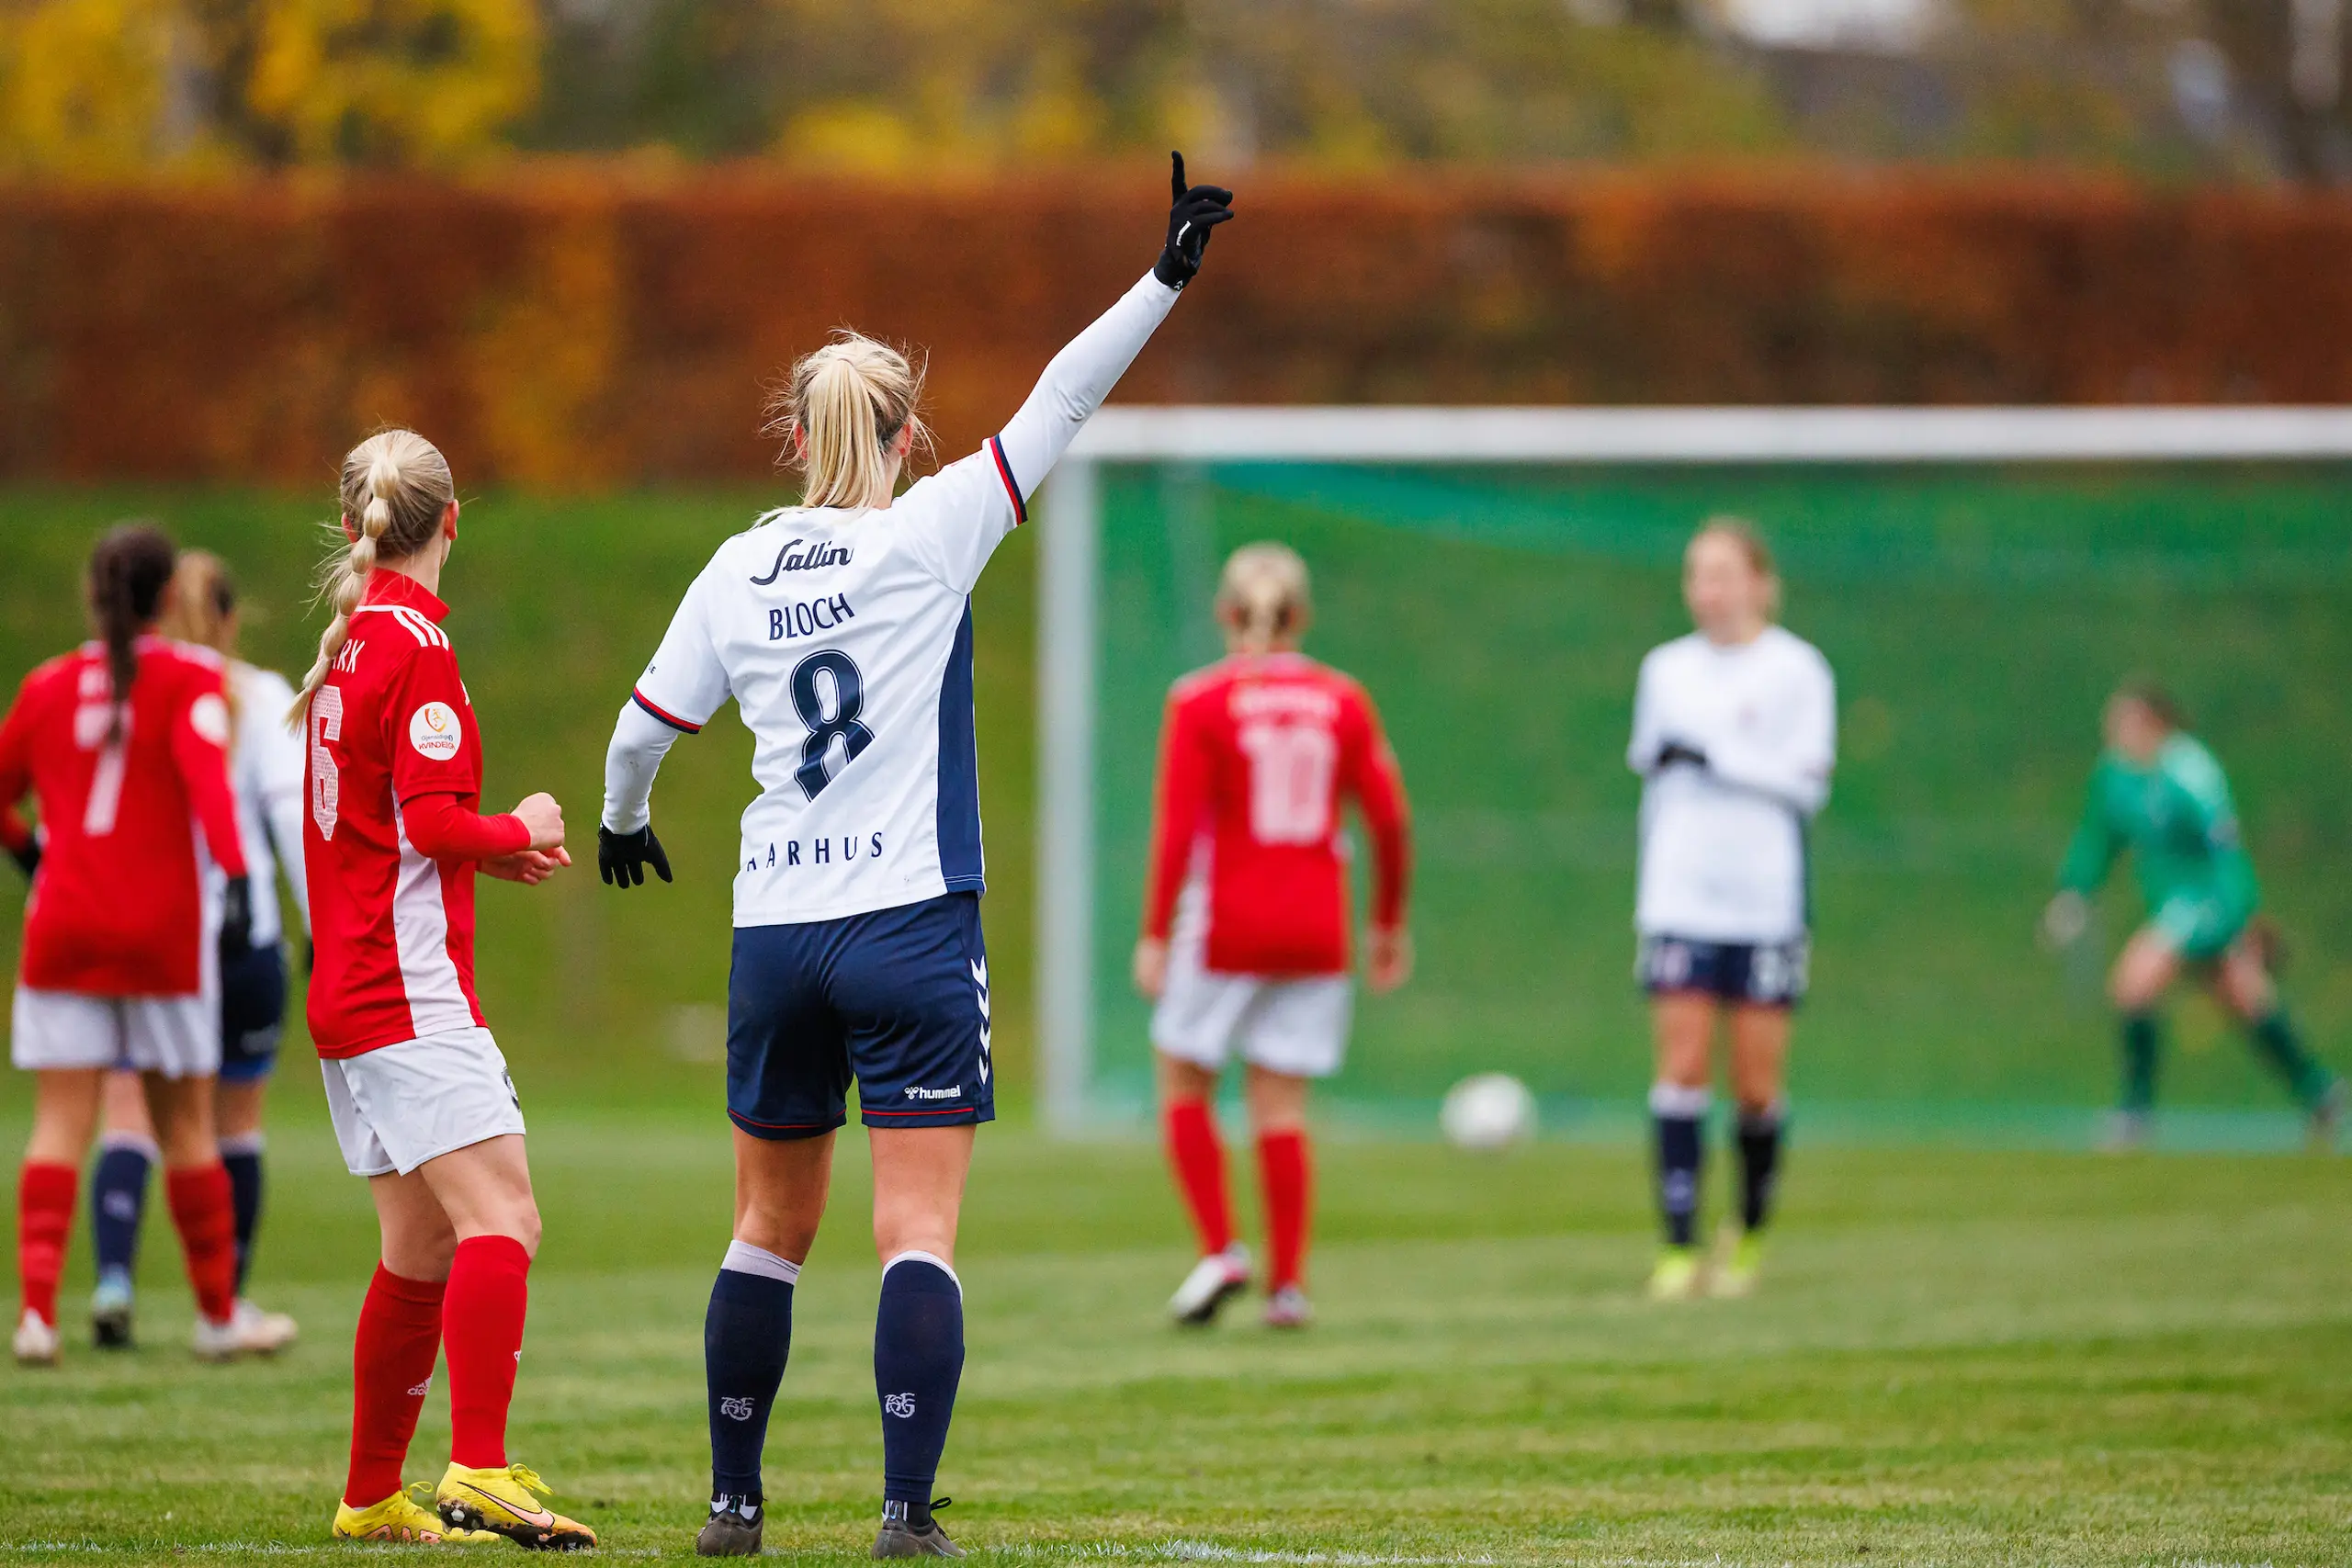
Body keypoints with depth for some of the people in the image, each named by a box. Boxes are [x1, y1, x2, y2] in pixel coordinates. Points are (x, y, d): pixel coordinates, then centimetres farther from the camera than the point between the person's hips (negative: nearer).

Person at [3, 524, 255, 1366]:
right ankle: (218, 1315, 19)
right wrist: (235, 881, -26)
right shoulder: (188, 677, -3)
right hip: (164, 932, -2)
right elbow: (207, 777, -18)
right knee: (186, 1127, 9)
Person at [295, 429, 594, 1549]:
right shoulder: (415, 640, -11)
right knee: (501, 1220, -18)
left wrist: (487, 855, 16)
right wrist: (520, 829, -1)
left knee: (422, 1250, 14)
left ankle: (371, 1498, 19)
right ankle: (480, 1472, -31)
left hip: (348, 985, 10)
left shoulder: (350, 640, 16)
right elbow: (432, 820, -18)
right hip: (410, 989, -10)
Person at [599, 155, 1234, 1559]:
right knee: (921, 1235, -5)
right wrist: (1167, 278, -2)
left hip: (775, 941, 4)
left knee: (770, 1230, 15)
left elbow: (642, 728, 13)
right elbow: (1057, 408, -6)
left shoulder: (736, 572, 5)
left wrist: (622, 825, 33)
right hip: (913, 933, -4)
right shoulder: (928, 536, -5)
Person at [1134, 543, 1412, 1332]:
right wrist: (1388, 924, 15)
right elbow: (1389, 821, 3)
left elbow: (1176, 829, -11)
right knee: (1280, 1105, 7)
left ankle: (1219, 1250, -2)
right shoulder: (1342, 701, 3)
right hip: (1315, 934, 3)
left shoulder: (1199, 704, -6)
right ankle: (1287, 1284, 3)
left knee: (1183, 1082, 12)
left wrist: (1155, 934, -6)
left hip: (1224, 929, -3)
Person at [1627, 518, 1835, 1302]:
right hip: (1682, 904, 3)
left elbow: (1806, 782, -10)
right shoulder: (1666, 669, 11)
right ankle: (1679, 1246, -6)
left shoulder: (1796, 670, -2)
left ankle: (1750, 1235, 20)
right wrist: (1647, 895, 13)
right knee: (1682, 1069, -6)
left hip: (1768, 905, -3)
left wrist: (1714, 757, -16)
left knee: (1758, 1084, 0)